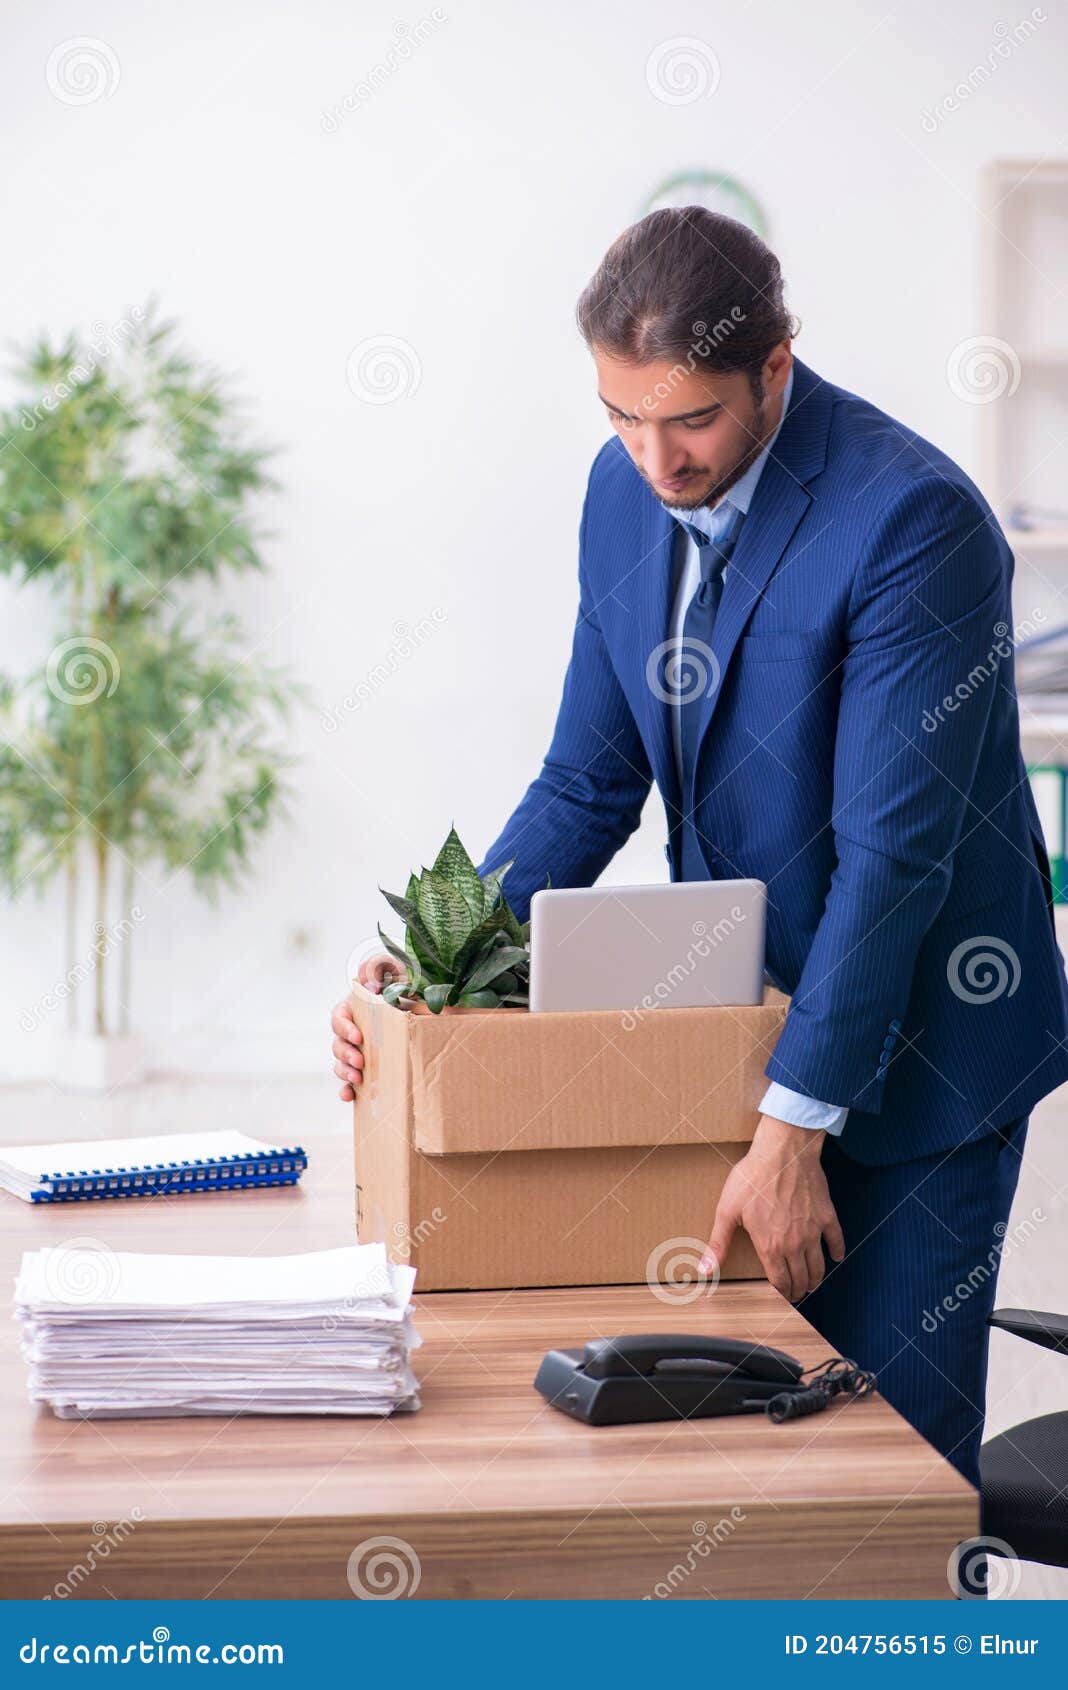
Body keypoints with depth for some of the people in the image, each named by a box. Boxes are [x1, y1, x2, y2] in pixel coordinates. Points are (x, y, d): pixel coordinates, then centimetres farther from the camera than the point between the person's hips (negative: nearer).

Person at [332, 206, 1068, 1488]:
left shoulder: (913, 517, -22)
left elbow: (894, 852, -24)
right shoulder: (624, 489, 0)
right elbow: (587, 785, 6)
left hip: (913, 1042, -6)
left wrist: (793, 1128, -24)